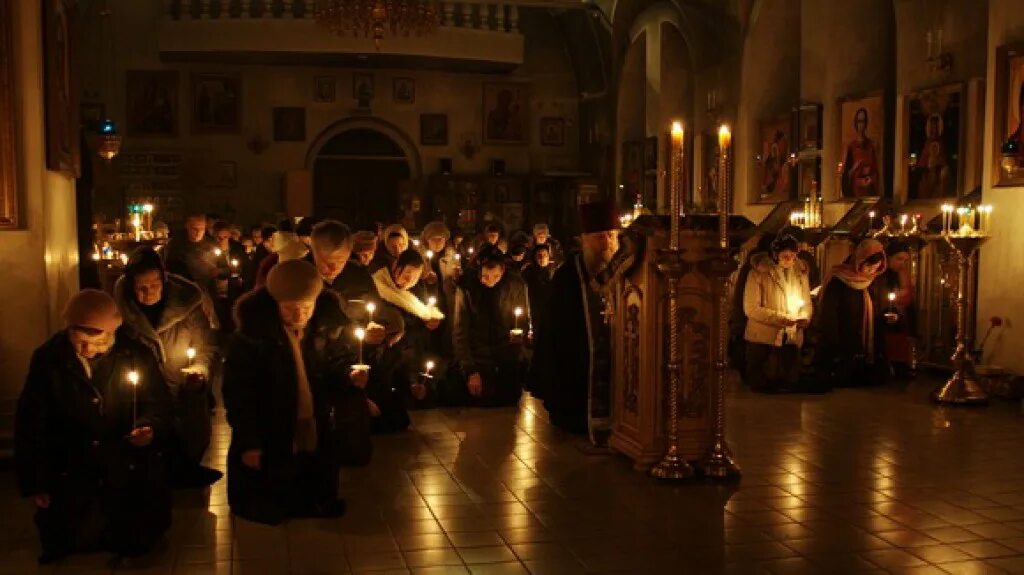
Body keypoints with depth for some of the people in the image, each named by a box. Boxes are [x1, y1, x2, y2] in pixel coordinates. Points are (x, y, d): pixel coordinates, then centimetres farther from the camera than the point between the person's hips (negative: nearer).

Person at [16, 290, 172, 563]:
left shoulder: (136, 354, -6)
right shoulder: (47, 359, -6)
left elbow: (159, 404, 3)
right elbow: (30, 422, -2)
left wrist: (151, 428, -21)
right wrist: (34, 482, -4)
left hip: (129, 468, 0)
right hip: (71, 469, 0)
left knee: (141, 538, -6)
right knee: (67, 541, -9)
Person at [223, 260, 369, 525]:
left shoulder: (330, 325, -9)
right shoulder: (252, 333, -18)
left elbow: (339, 366, 5)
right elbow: (237, 391, -13)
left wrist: (350, 375, -19)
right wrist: (248, 441, -14)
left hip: (319, 441, 3)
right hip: (268, 442, -3)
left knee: (318, 510, 20)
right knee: (264, 513, 16)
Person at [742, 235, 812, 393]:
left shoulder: (800, 272, 6)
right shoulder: (759, 272, -9)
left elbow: (806, 303, 13)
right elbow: (751, 308, -13)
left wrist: (805, 318, -10)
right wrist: (779, 318, -20)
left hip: (792, 340, 4)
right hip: (763, 339, -4)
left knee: (789, 383, 11)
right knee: (760, 386, 6)